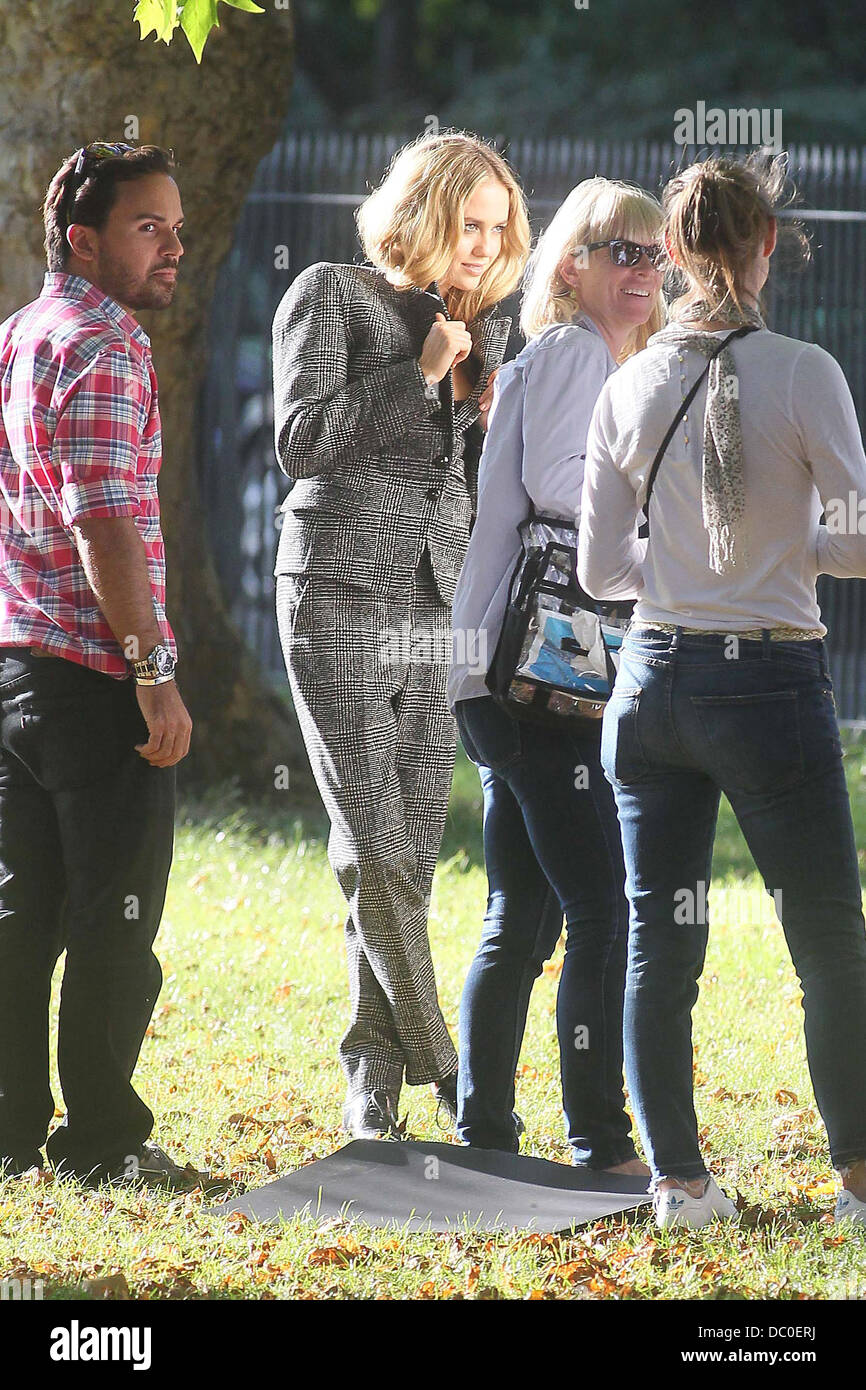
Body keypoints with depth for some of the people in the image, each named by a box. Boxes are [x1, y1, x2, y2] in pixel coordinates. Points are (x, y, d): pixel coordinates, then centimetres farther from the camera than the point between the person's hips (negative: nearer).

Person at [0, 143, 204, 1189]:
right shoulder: (102, 347, -13)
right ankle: (101, 1142, 2)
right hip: (96, 676, -9)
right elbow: (104, 524, -20)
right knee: (114, 925, -2)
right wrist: (155, 670, -19)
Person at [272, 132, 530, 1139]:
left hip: (444, 599, 5)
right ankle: (444, 1071, -5)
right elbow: (301, 441, -8)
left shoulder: (482, 326, 17)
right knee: (376, 850, -11)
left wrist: (473, 386, 2)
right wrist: (417, 371, -10)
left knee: (412, 851, 1)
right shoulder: (331, 295, 1)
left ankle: (374, 1082, 7)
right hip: (342, 592, -5)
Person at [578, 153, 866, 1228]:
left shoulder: (627, 391, 1)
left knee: (657, 948, 9)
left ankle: (677, 1179, 10)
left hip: (654, 682, 4)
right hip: (770, 685, -4)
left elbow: (598, 569, 6)